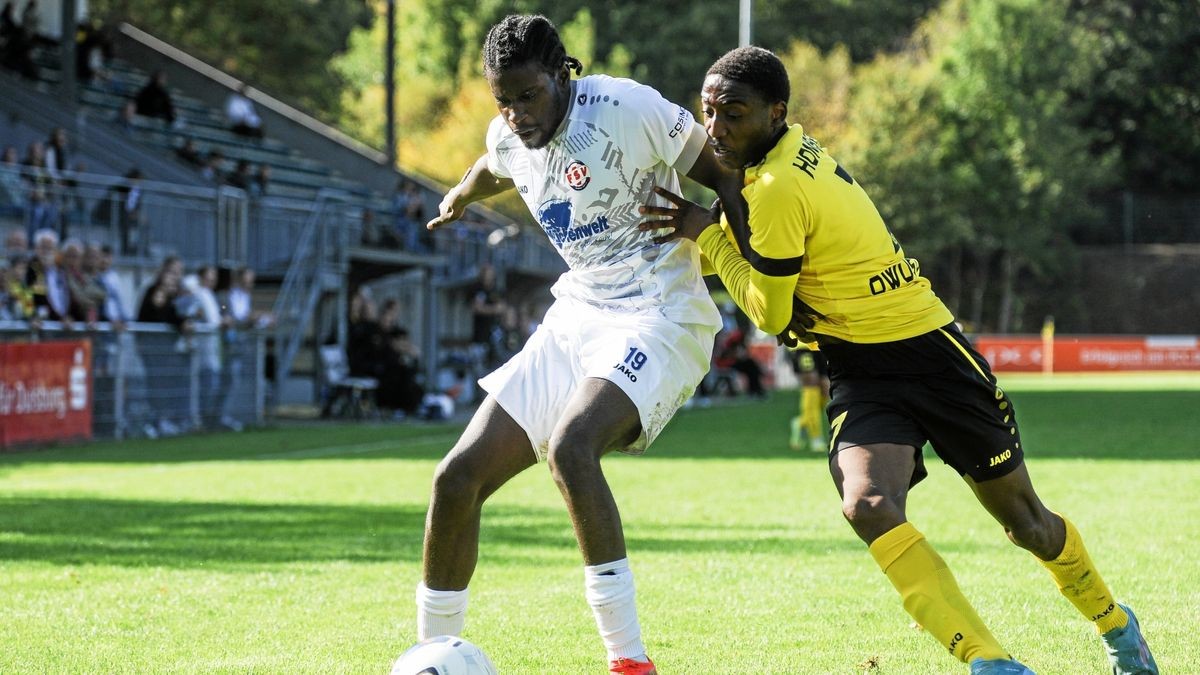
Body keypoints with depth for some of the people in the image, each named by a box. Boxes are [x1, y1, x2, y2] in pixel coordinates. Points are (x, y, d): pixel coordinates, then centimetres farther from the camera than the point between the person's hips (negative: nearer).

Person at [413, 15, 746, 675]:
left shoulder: (625, 107, -15)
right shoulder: (508, 137, 6)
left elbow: (724, 176, -8)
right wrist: (460, 197, 54)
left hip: (658, 319, -7)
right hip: (575, 318, 8)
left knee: (570, 447, -34)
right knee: (458, 478, -2)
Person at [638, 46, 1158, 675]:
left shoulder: (777, 190, -22)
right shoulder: (793, 147, 4)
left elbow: (771, 313, -13)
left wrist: (708, 235, -8)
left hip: (929, 355, -7)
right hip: (860, 375, 7)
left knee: (1025, 519, 9)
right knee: (869, 506, -21)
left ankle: (1115, 624, 35)